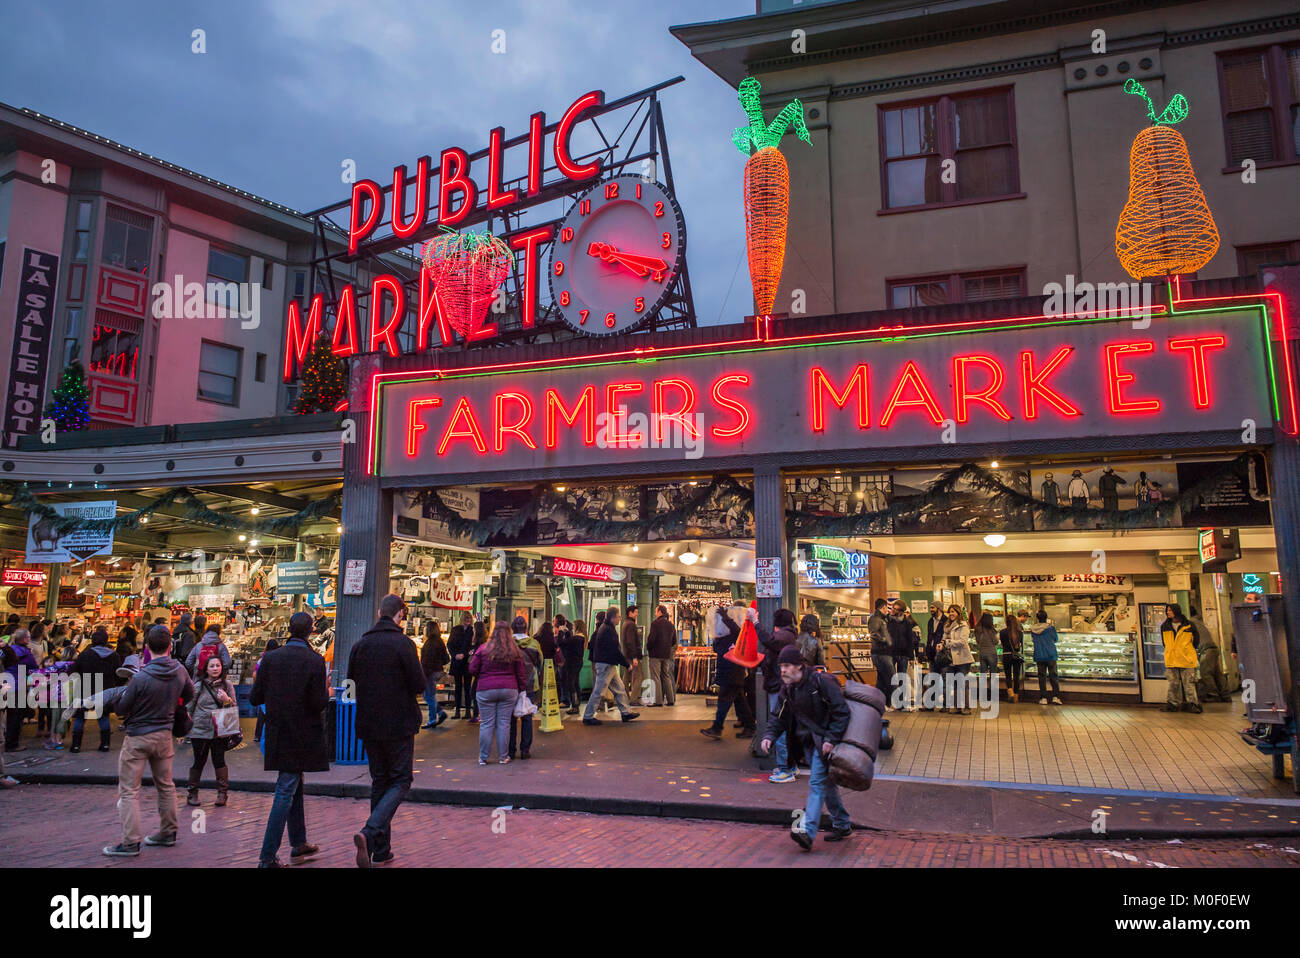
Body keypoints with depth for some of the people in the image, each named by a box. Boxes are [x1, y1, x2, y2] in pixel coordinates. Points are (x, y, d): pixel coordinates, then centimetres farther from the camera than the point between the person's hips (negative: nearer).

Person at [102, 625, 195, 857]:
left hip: (138, 736, -5)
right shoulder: (180, 671, -7)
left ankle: (130, 842, 4)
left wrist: (123, 696, 8)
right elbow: (189, 695, 10)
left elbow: (121, 709, -13)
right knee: (165, 785, 17)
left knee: (129, 790, 3)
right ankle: (168, 832, 27)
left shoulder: (141, 677, -23)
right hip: (165, 734, 5)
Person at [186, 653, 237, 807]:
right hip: (200, 730, -1)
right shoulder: (198, 686, 1)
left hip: (220, 730, 1)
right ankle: (192, 793, 20)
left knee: (219, 761, 1)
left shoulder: (227, 685, 5)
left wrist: (227, 700, -11)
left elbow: (234, 707, 8)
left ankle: (222, 793, 10)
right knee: (199, 761, 4)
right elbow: (189, 707, 10)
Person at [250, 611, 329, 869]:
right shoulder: (315, 661, -15)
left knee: (293, 788, 19)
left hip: (277, 735, 5)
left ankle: (298, 844, 31)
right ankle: (267, 857, 2)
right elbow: (318, 704, -16)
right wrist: (326, 691, 4)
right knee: (286, 792, 2)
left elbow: (255, 698, -1)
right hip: (302, 737, -5)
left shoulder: (270, 658, -3)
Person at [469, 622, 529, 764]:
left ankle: (483, 757, 12)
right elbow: (521, 674, 5)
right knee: (504, 723, 7)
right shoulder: (515, 651, 2)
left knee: (486, 724, 5)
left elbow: (472, 669, 0)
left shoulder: (483, 649, -3)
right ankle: (503, 757, 13)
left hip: (485, 690, -1)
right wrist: (521, 690, 13)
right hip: (509, 690, 1)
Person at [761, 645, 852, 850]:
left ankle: (807, 830, -20)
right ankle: (843, 825, 29)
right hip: (806, 742, 7)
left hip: (824, 742, -7)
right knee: (827, 783, 16)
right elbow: (778, 716, 8)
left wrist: (831, 739, -22)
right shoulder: (787, 688, 4)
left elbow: (841, 711, -17)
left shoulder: (821, 681, -18)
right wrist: (769, 735, -10)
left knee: (817, 782, -14)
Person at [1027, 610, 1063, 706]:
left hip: (1039, 656, 2)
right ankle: (1055, 697, -2)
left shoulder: (1033, 629, -2)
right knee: (1053, 676, 4)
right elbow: (1055, 639, 6)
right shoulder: (1051, 628, -9)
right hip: (1051, 655, -2)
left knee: (1042, 676, 6)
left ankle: (1043, 698, 4)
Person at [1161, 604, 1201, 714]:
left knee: (1189, 682, 0)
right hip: (1171, 660, 3)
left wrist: (1189, 652, 10)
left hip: (1186, 659, -3)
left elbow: (1195, 641, 9)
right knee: (1173, 683, 7)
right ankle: (1173, 703, 12)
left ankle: (1191, 703, 7)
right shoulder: (1164, 627, 8)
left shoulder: (1188, 626, -2)